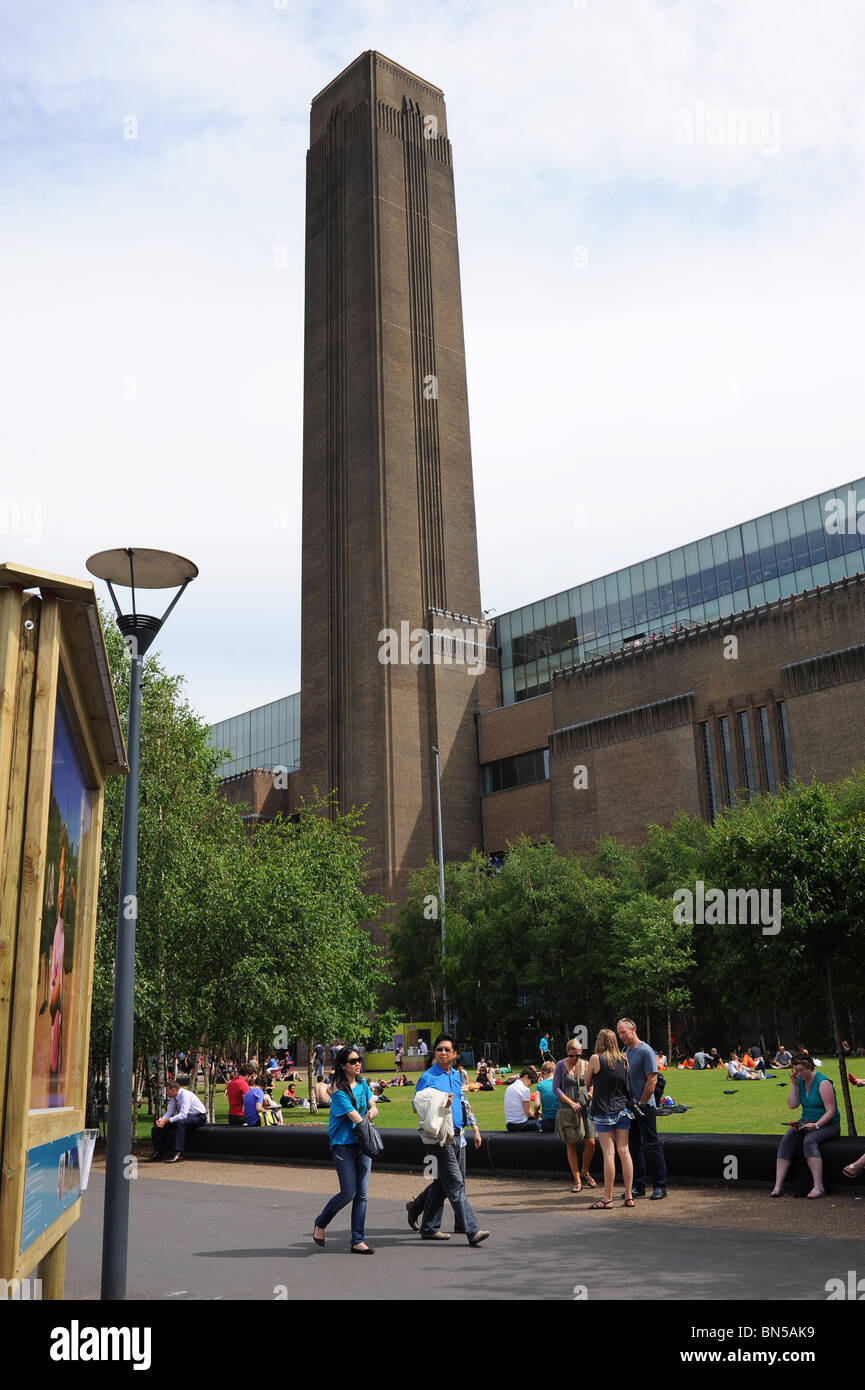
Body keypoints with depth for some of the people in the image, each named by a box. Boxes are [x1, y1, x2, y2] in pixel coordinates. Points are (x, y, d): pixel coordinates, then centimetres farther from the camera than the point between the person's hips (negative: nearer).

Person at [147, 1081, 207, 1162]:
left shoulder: (185, 1095, -26)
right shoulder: (173, 1097, 0)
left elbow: (183, 1115, -33)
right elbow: (169, 1112, 4)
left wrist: (166, 1120, -31)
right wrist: (161, 1120, -17)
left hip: (198, 1117, -9)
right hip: (186, 1117, 9)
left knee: (179, 1123, -37)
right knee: (162, 1126, -5)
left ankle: (177, 1153, -37)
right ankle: (158, 1152, 2)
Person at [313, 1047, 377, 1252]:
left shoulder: (362, 1083, 9)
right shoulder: (339, 1091, -13)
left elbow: (373, 1106, 7)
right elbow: (355, 1118, -18)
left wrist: (372, 1112, -13)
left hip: (363, 1143, 6)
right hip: (343, 1145, -6)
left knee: (361, 1194, 3)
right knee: (348, 1193, -4)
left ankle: (358, 1241, 9)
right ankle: (321, 1223, 22)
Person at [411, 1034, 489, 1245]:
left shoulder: (455, 1075, 13)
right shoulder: (427, 1077, -9)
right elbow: (416, 1107, -9)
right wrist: (440, 1105, -22)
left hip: (454, 1135, 8)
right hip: (438, 1138, -8)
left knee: (441, 1184, 13)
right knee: (455, 1184, -10)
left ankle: (429, 1228, 22)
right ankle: (471, 1230, -12)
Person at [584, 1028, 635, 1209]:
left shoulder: (596, 1058, -9)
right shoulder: (623, 1059, 4)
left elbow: (587, 1082, 2)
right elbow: (629, 1086, 14)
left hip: (604, 1111, -4)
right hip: (623, 1109, 5)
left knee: (609, 1154, -4)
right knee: (624, 1151, 7)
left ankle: (607, 1199, 0)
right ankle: (629, 1196, 10)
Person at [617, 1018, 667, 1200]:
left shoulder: (645, 1051, -11)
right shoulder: (625, 1051, 12)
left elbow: (652, 1079, -15)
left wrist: (641, 1103, -14)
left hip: (645, 1107, -8)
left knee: (651, 1145, -3)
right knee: (634, 1146, 11)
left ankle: (660, 1186, 5)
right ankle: (639, 1186, 19)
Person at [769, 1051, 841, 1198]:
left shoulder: (823, 1083, -15)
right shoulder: (799, 1080, 6)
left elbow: (831, 1111, -17)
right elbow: (792, 1105, 3)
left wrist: (816, 1125, -27)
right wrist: (793, 1084, -6)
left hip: (827, 1124, -6)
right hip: (806, 1122, 6)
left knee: (809, 1141, -35)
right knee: (786, 1141, -20)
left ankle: (818, 1187, -36)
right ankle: (778, 1186, -24)